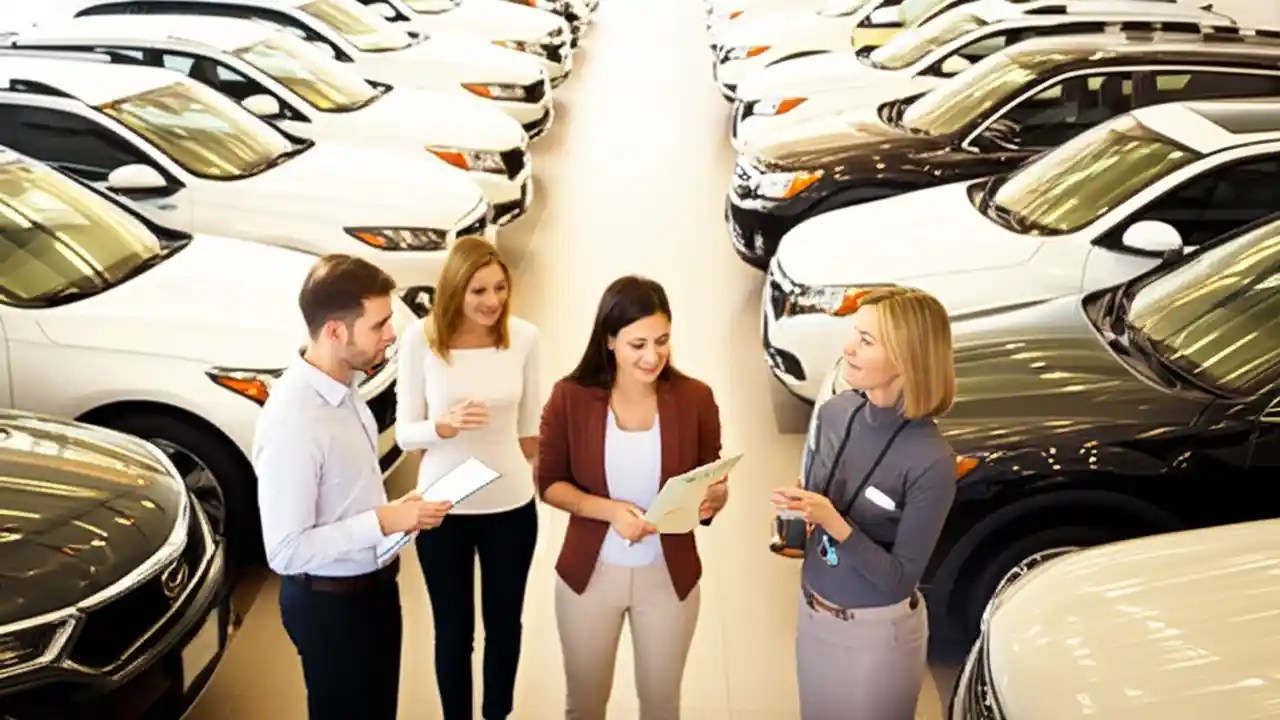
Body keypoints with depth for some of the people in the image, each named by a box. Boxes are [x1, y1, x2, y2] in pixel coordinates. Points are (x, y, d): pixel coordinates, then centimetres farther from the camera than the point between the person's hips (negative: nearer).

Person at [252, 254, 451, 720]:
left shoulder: (345, 385, -2)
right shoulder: (292, 422, -30)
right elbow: (285, 551, -27)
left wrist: (393, 512, -4)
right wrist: (382, 521, -26)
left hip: (374, 584, 8)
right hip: (330, 603, -8)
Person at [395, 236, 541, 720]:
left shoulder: (524, 337, -10)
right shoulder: (421, 339, -15)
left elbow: (529, 426, 3)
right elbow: (404, 432, -10)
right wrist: (445, 426, -29)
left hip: (511, 505, 2)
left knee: (505, 625, 19)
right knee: (453, 630, 14)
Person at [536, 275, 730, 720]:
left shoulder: (695, 398, -12)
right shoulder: (570, 397, -13)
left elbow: (715, 482, -1)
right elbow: (549, 483, -6)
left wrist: (712, 500, -25)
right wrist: (608, 509, -23)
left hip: (669, 575, 1)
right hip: (589, 573, 0)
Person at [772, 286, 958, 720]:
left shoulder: (931, 461, -26)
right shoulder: (834, 413, -8)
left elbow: (901, 577, -19)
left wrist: (835, 525, -31)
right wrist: (796, 514, -15)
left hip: (876, 632, -5)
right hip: (812, 612, 5)